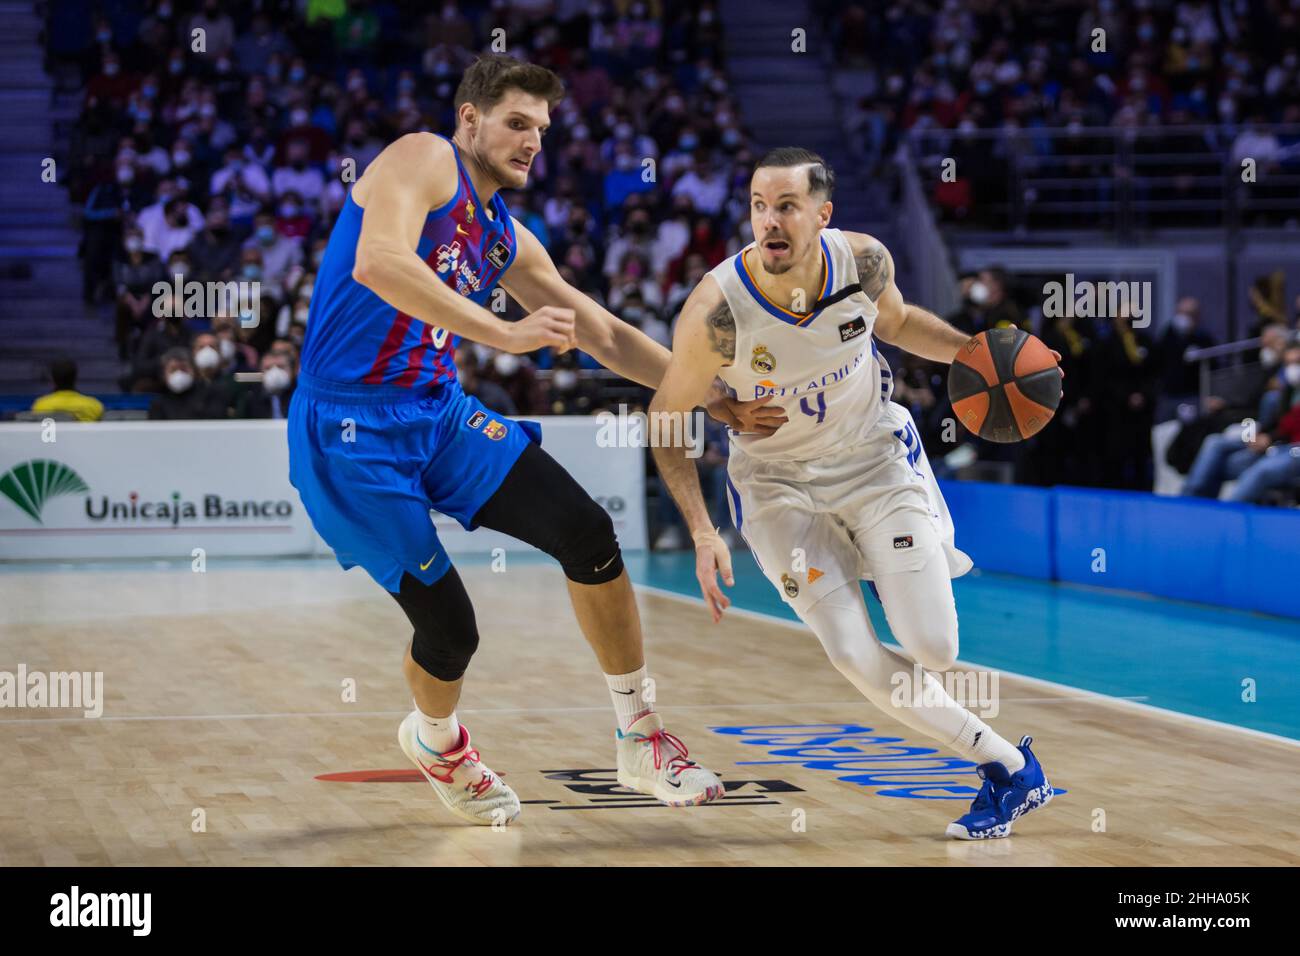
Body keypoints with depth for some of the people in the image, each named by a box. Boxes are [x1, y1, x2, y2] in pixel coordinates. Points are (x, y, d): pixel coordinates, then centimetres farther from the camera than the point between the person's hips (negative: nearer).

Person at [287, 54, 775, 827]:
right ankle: (436, 741, 30)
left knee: (587, 531, -8)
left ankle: (640, 739, 5)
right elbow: (378, 263, -31)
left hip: (441, 412, 7)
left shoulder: (505, 237, 13)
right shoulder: (424, 161, -11)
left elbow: (601, 333, 20)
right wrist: (506, 335, -34)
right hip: (352, 429, -7)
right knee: (450, 629, -6)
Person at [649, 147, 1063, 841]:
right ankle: (1004, 764, 6)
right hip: (779, 483, -1)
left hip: (876, 459, 1)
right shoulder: (716, 309, -27)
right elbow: (665, 421, -13)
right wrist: (703, 535, -20)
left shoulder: (865, 262, -18)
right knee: (858, 660, -12)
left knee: (934, 650, -11)